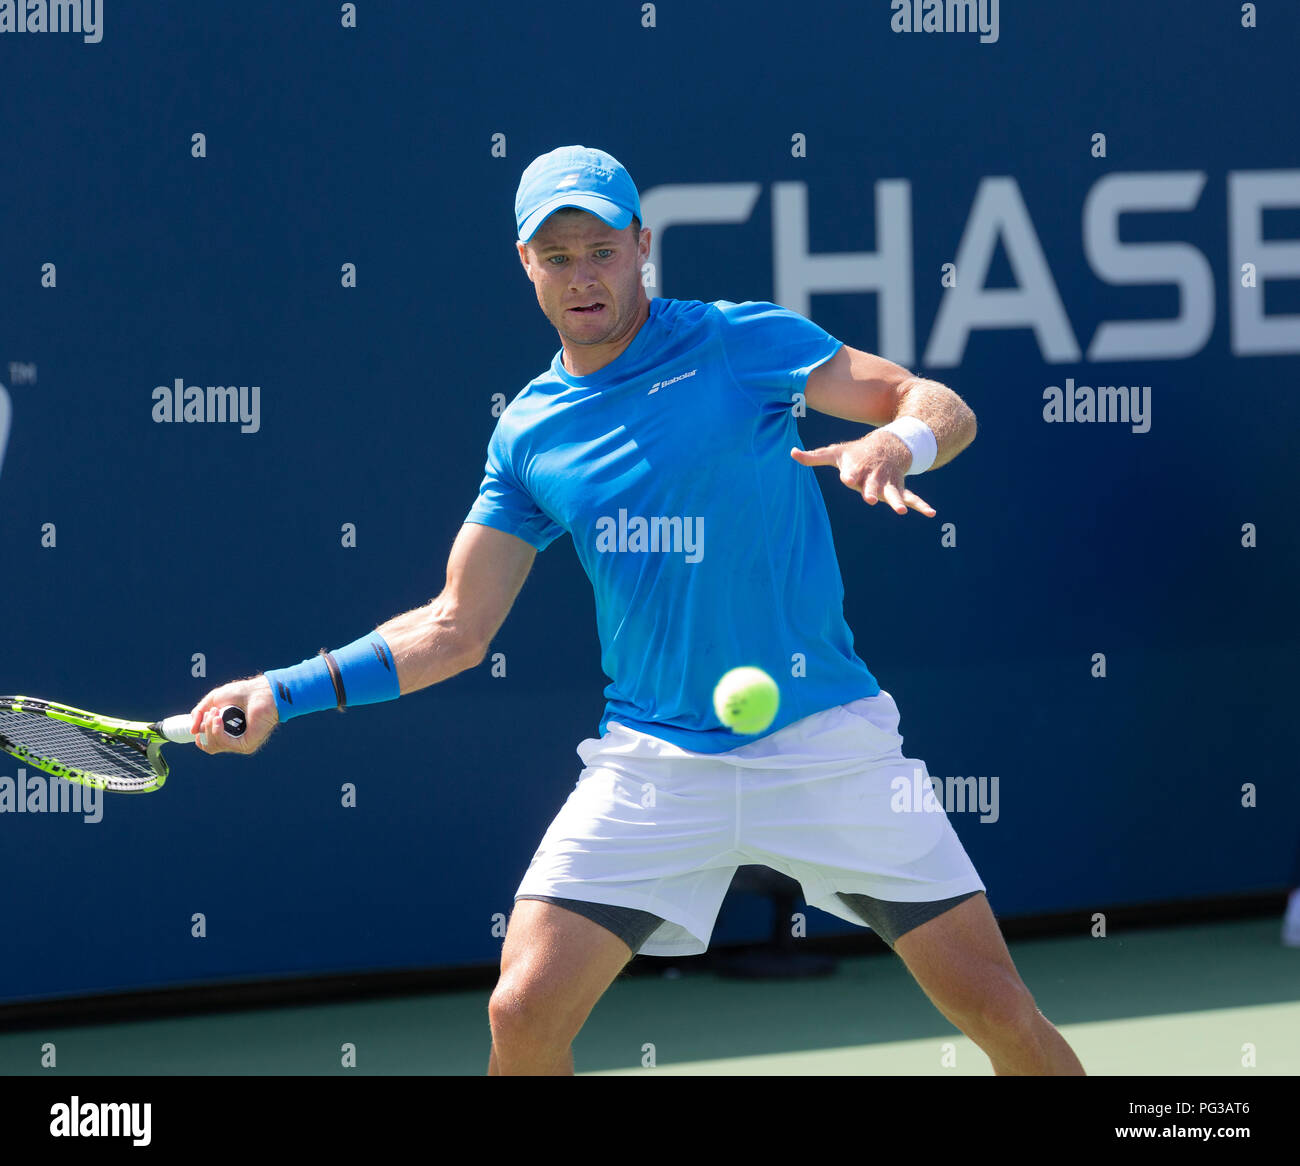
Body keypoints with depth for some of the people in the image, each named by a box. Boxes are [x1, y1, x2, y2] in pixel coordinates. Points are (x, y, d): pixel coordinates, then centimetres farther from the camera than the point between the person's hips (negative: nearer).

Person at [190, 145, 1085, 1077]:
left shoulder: (741, 341, -2)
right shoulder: (529, 435, 7)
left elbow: (944, 408, -6)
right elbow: (456, 627, 12)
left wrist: (896, 442, -29)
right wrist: (286, 692, 4)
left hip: (823, 744, -2)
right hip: (654, 760, 2)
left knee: (998, 1010, -6)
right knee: (524, 1015, -9)